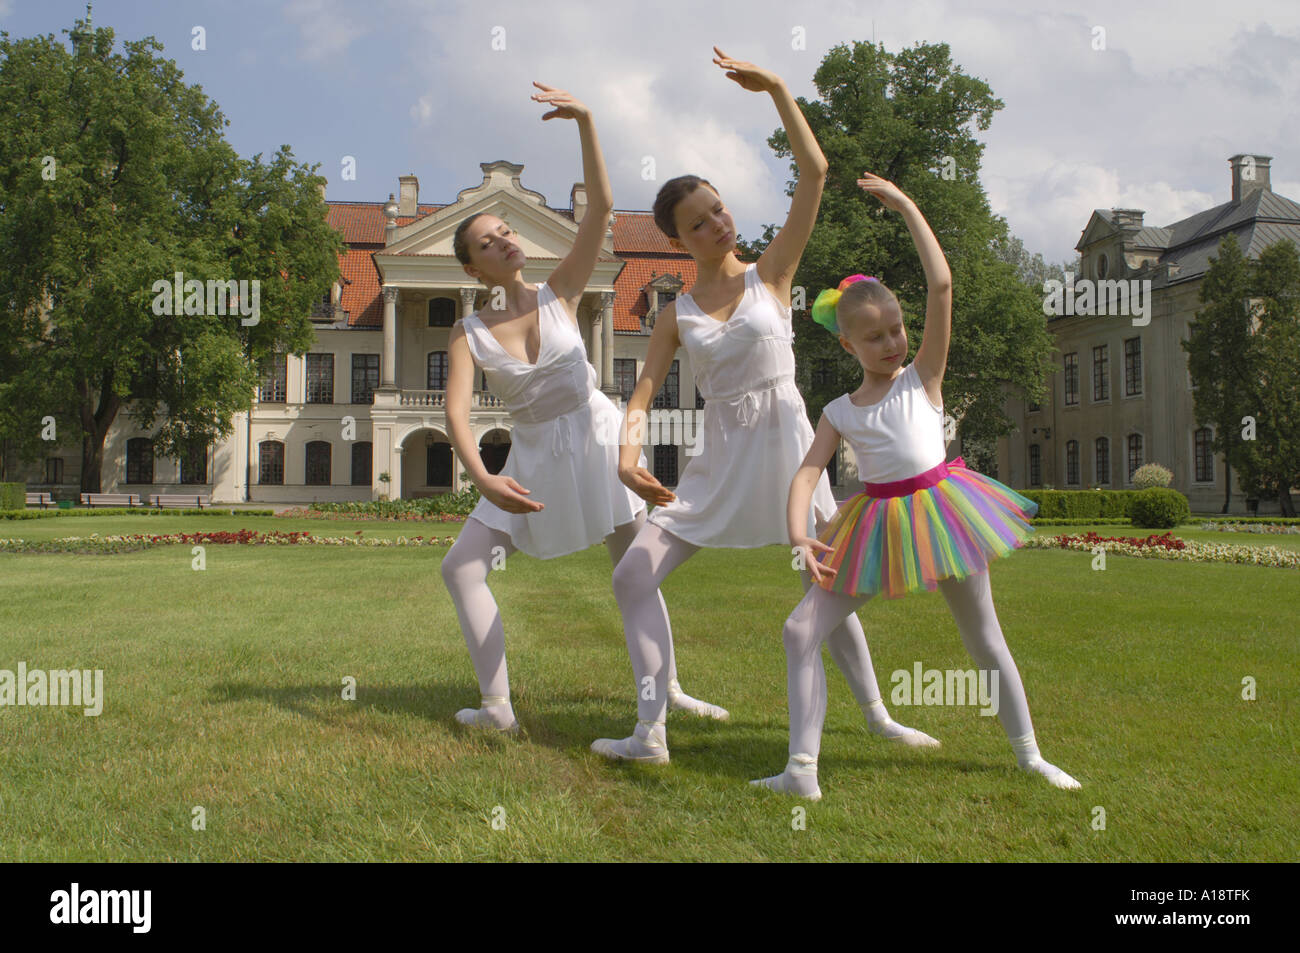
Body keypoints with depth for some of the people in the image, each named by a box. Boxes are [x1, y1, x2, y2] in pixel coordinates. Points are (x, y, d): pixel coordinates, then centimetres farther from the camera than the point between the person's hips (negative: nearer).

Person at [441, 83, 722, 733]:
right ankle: (497, 706, -2)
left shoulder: (560, 295, -5)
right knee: (460, 566, -7)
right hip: (533, 457, 1)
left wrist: (585, 123, -23)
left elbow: (600, 207, -14)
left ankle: (667, 689, 17)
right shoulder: (468, 334, -5)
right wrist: (482, 479, -36)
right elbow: (457, 411, -19)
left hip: (596, 439, -1)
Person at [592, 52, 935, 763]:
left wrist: (777, 90, -16)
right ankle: (650, 734, -4)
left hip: (786, 442, -2)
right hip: (719, 457, 2)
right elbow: (642, 395, -3)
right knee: (632, 576, -9)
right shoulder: (675, 316, 6)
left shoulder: (771, 273, 2)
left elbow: (814, 173, -8)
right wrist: (627, 454, -24)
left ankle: (877, 716, 23)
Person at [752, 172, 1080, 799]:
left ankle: (1029, 755, 28)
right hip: (877, 523, 2)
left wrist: (906, 207, -7)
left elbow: (941, 286, -8)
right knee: (801, 629, -8)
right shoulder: (840, 412, 6)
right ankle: (802, 770, -3)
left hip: (939, 508, -2)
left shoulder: (923, 378, 1)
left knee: (984, 639, 9)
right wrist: (797, 533, -22)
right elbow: (808, 472, -4)